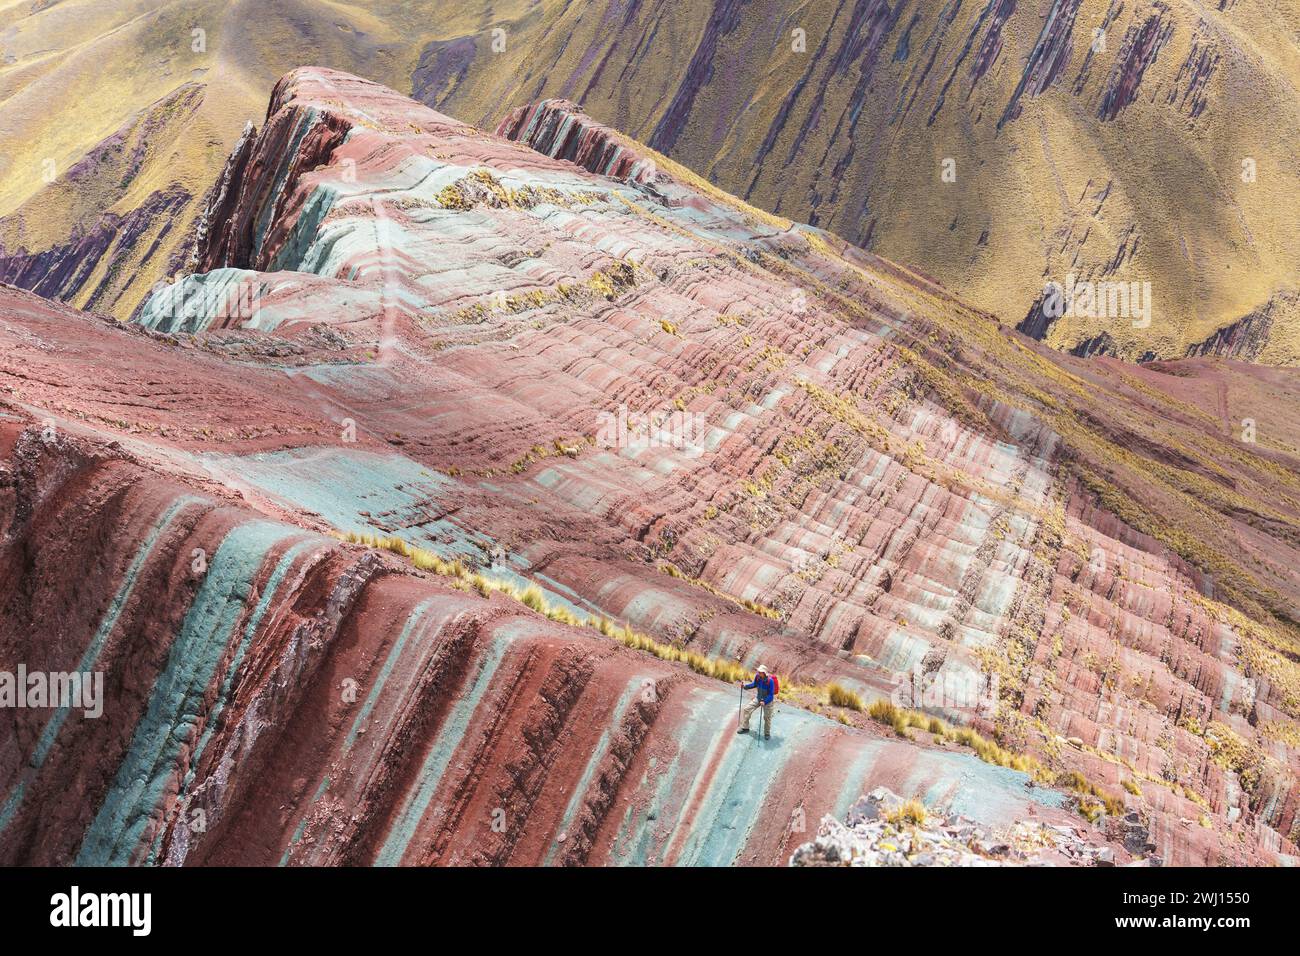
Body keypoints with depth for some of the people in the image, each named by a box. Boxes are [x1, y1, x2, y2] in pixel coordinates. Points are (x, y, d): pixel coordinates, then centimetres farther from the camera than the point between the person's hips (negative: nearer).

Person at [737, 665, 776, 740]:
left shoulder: (770, 681, -31)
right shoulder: (757, 676, -16)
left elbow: (771, 694, -27)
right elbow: (754, 684, 6)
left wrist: (764, 702, -40)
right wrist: (745, 686, -9)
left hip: (768, 700, -5)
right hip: (758, 698, 5)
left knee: (767, 717, 3)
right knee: (747, 709, 2)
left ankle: (767, 734, 25)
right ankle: (745, 727, 19)